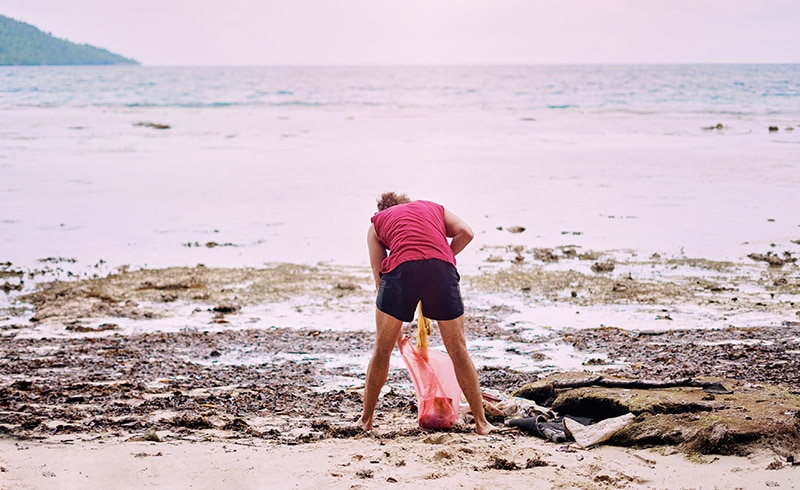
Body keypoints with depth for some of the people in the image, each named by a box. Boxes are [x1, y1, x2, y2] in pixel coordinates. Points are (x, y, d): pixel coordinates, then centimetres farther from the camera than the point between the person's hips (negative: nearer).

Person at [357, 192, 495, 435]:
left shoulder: (377, 222, 29)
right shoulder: (434, 208, 34)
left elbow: (380, 277, 24)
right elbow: (466, 233, 13)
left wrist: (396, 328, 29)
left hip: (401, 268, -1)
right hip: (442, 268, 1)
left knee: (382, 349, 16)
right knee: (458, 349, 14)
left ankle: (366, 419, 25)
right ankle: (481, 422, 19)